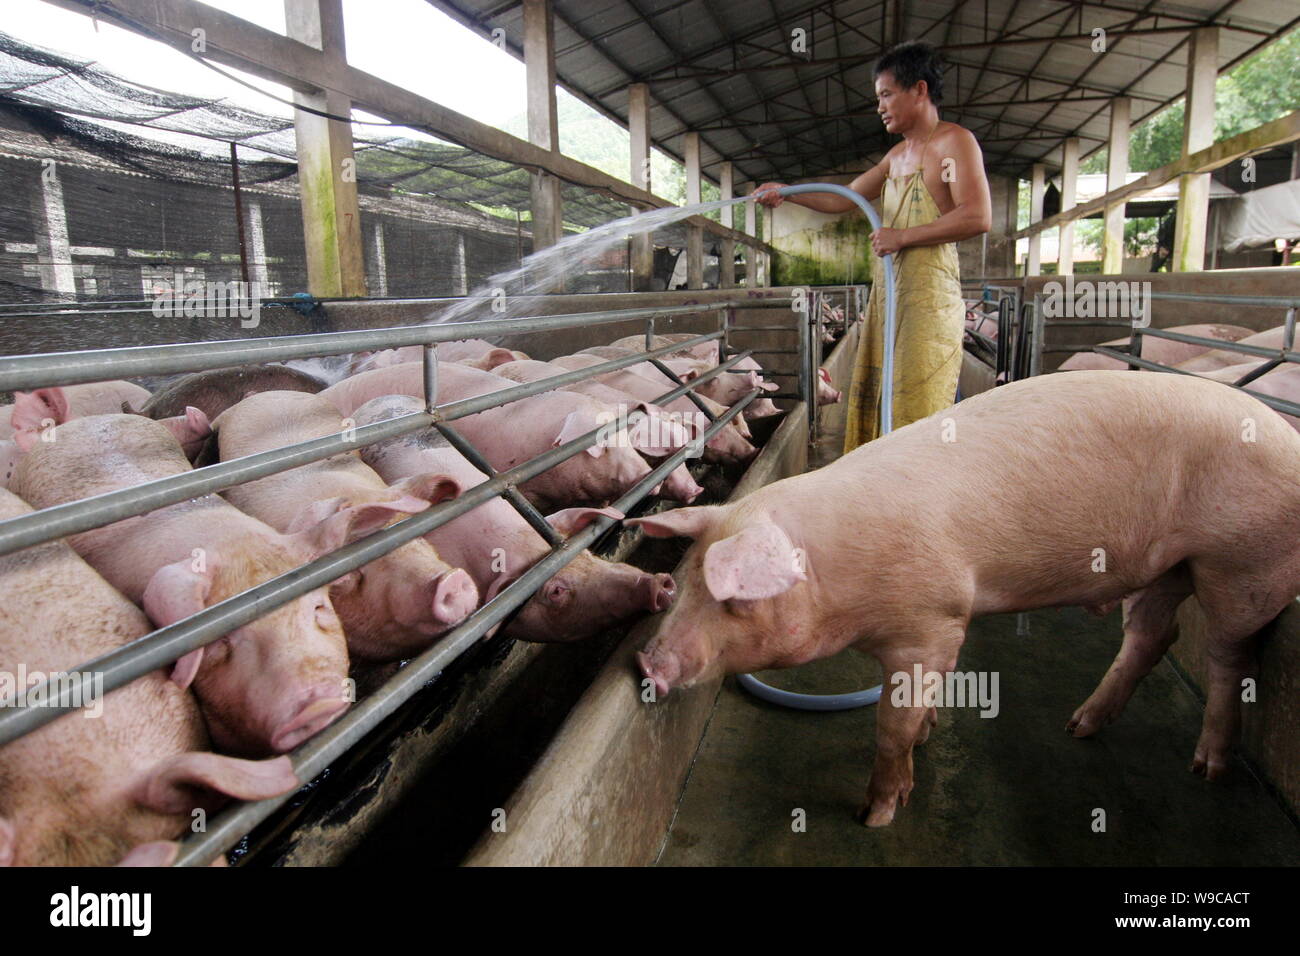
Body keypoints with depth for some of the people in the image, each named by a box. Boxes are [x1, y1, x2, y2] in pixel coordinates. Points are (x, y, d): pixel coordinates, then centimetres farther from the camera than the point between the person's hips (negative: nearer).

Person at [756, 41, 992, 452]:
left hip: (929, 291, -8)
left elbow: (978, 217, -15)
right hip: (885, 290, 8)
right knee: (873, 398, 6)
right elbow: (845, 198, 29)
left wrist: (901, 237, -14)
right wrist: (786, 193, 19)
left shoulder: (954, 141, -3)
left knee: (917, 403, -11)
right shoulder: (897, 155, 22)